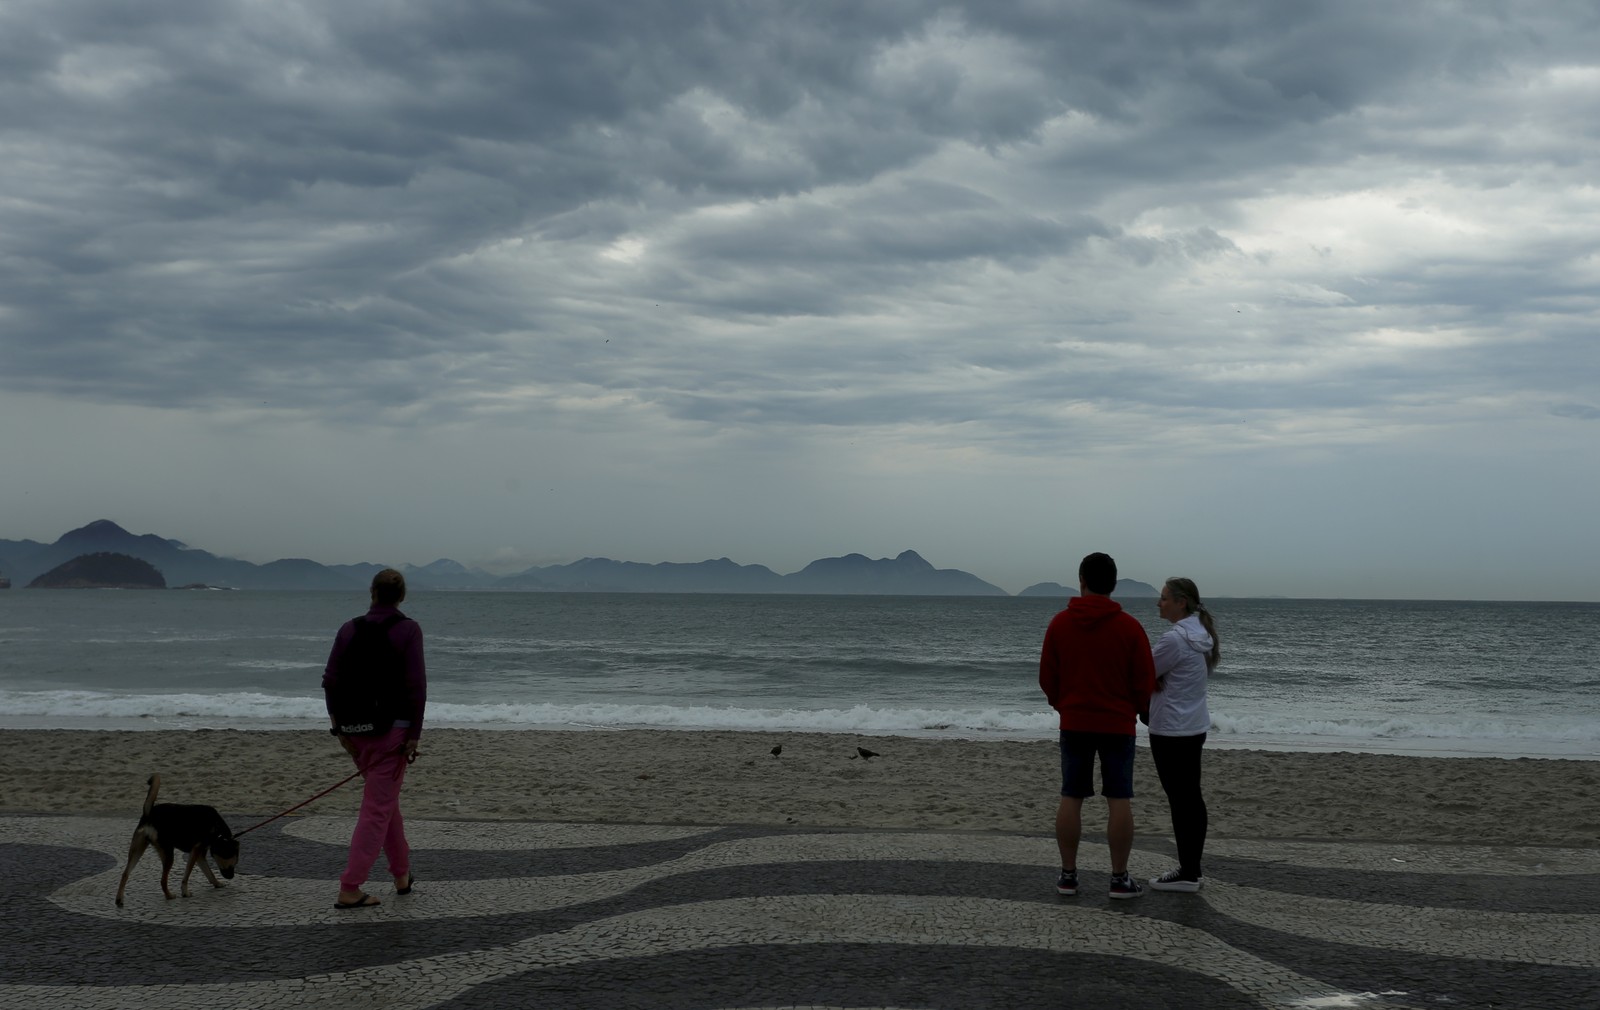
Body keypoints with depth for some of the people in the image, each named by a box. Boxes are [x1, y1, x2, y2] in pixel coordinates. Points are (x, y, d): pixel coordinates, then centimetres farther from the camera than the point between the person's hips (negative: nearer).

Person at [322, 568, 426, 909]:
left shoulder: (349, 629, 2)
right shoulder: (408, 630, -10)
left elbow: (330, 680, 2)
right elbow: (416, 686, -15)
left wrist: (338, 725, 10)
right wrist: (414, 735, -11)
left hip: (356, 728, 5)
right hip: (392, 728, -5)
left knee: (386, 799, 21)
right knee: (378, 808, -1)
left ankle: (402, 874, 29)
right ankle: (349, 889, -5)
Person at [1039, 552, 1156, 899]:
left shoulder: (1059, 623, -2)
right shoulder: (1129, 627, -7)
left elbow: (1047, 677, 3)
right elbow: (1145, 680, -3)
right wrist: (1136, 709, 16)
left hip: (1074, 724, 2)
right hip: (1118, 725, -2)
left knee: (1071, 799, 7)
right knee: (1119, 800, 2)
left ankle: (1068, 875, 9)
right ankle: (1120, 878, 2)